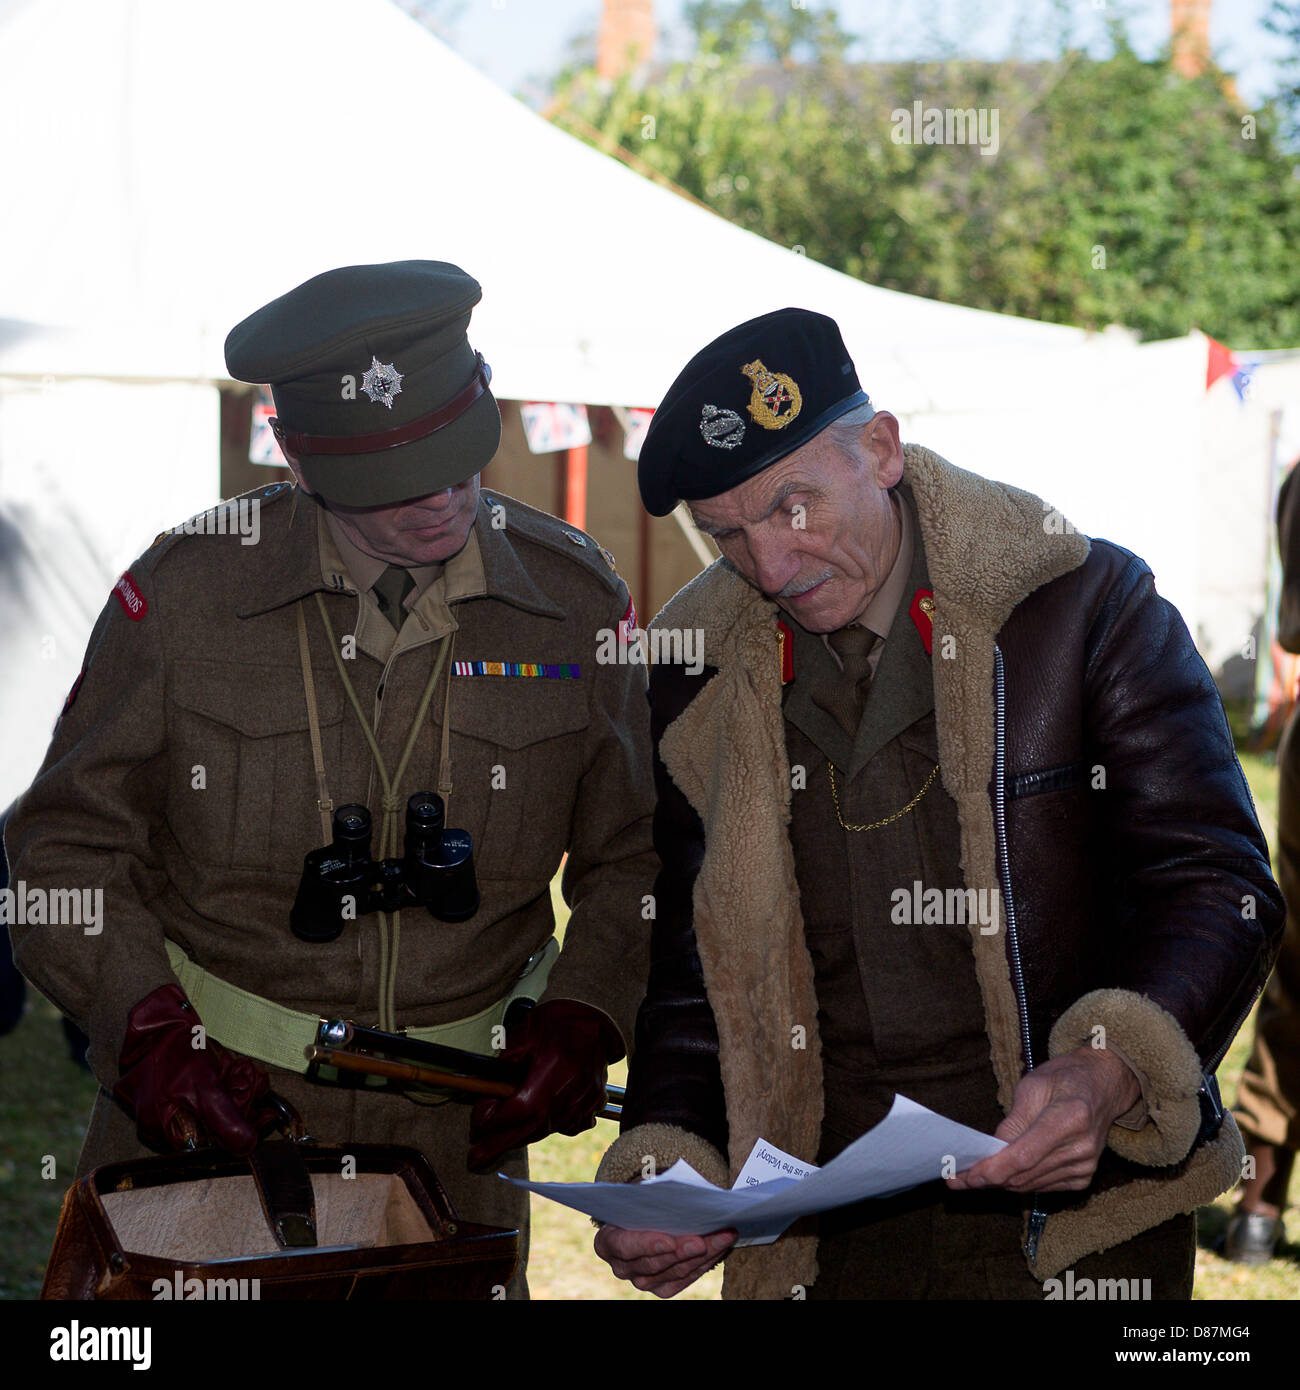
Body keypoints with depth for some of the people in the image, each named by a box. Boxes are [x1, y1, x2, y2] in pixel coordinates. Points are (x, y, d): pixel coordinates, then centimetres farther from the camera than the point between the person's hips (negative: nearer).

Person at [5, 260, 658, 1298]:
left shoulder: (577, 603, -2)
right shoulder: (185, 589, -7)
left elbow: (637, 861, 9)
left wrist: (582, 1019, -7)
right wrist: (148, 1027, -13)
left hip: (456, 1125, 1)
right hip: (216, 1096, -1)